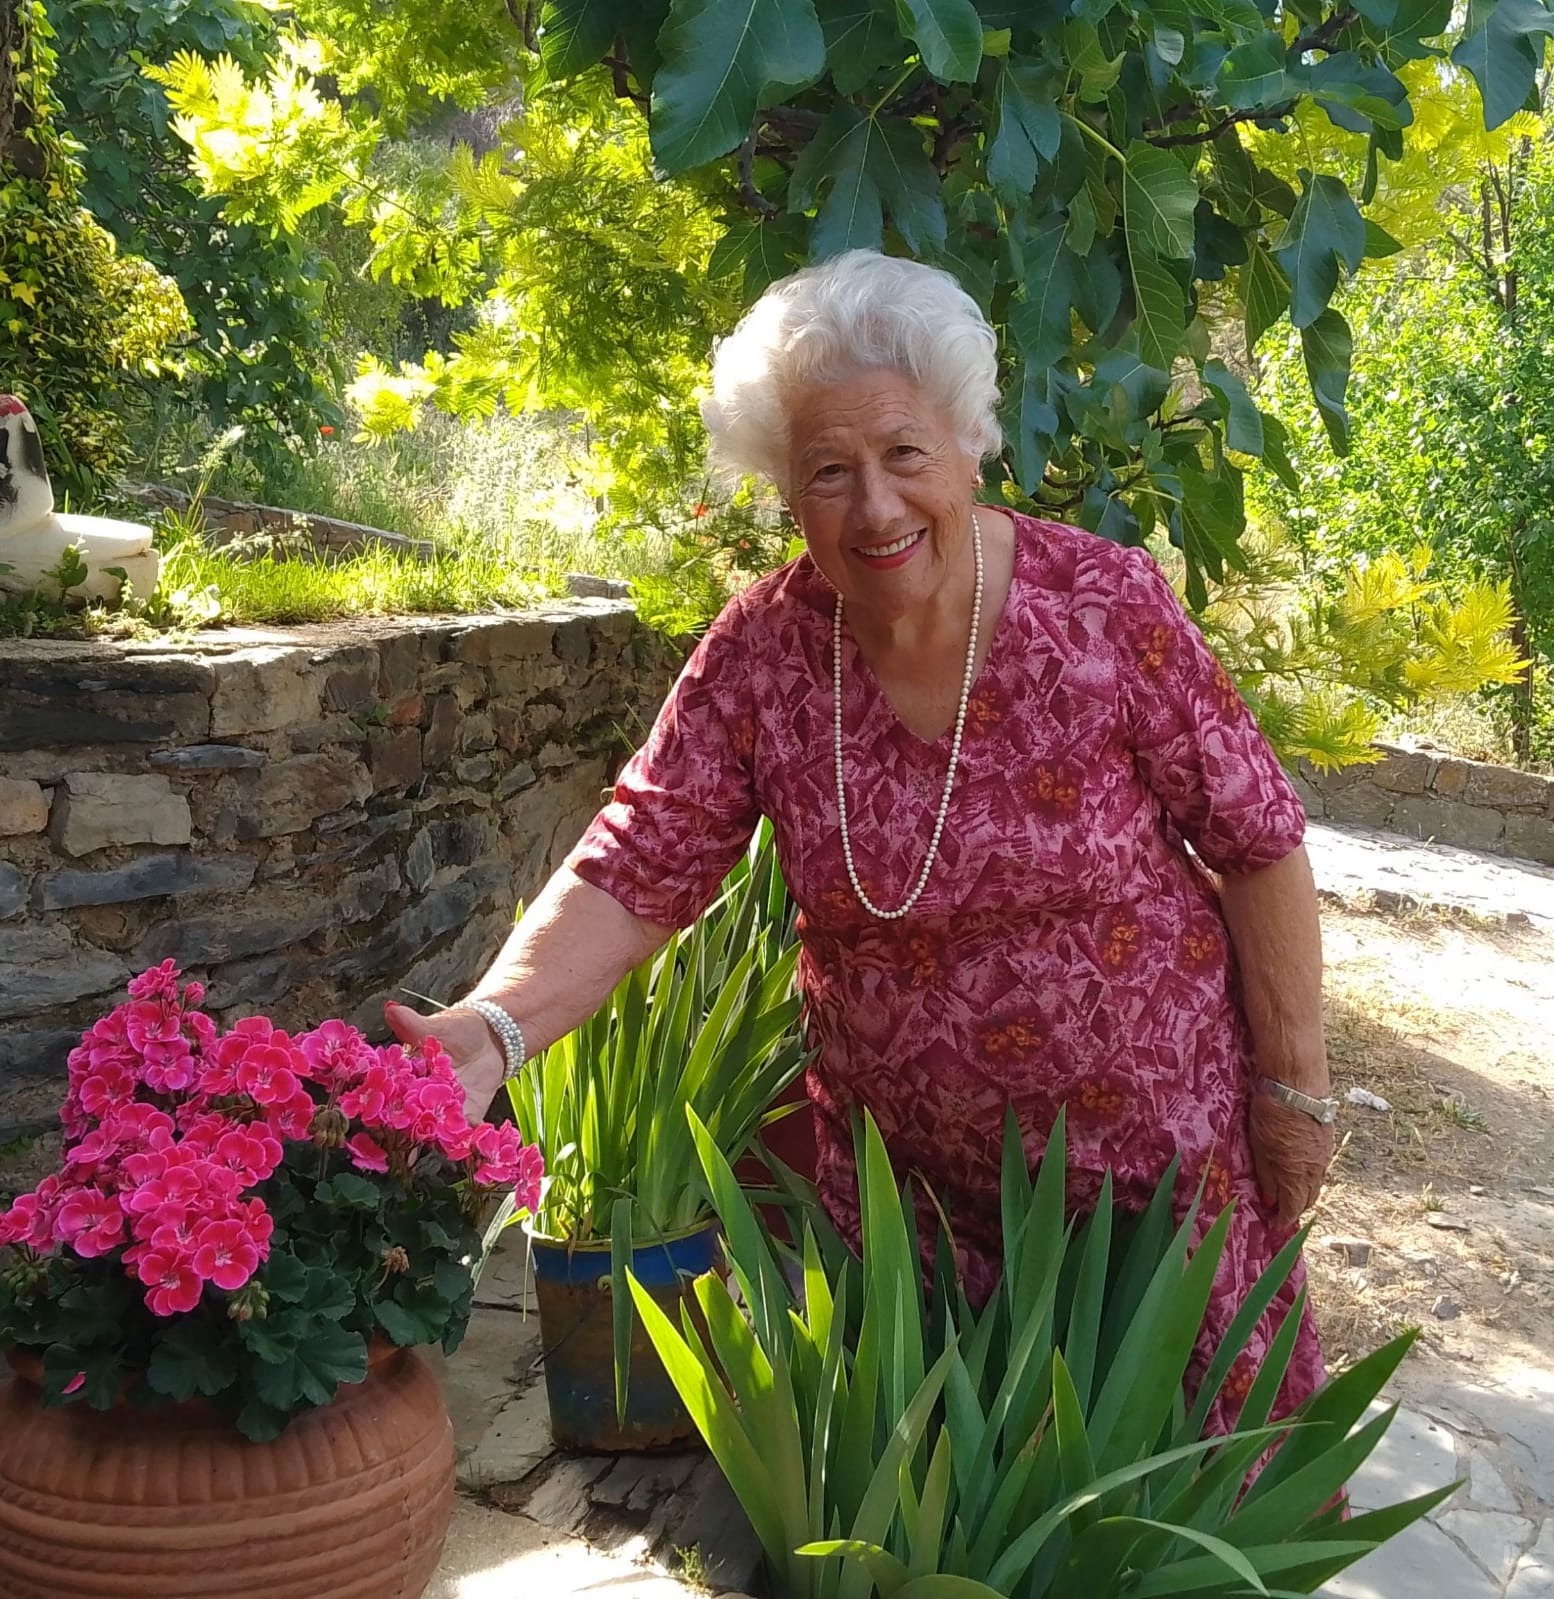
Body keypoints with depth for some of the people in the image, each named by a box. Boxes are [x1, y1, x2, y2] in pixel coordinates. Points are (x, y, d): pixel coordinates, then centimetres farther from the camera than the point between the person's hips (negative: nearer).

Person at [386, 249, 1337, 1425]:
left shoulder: (1107, 608, -18)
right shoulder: (760, 656, -13)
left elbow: (1257, 844, -10)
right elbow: (633, 876, -16)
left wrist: (1296, 1087, -7)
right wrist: (491, 1028, -33)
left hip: (1148, 1140, -1)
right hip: (899, 1166, 2)